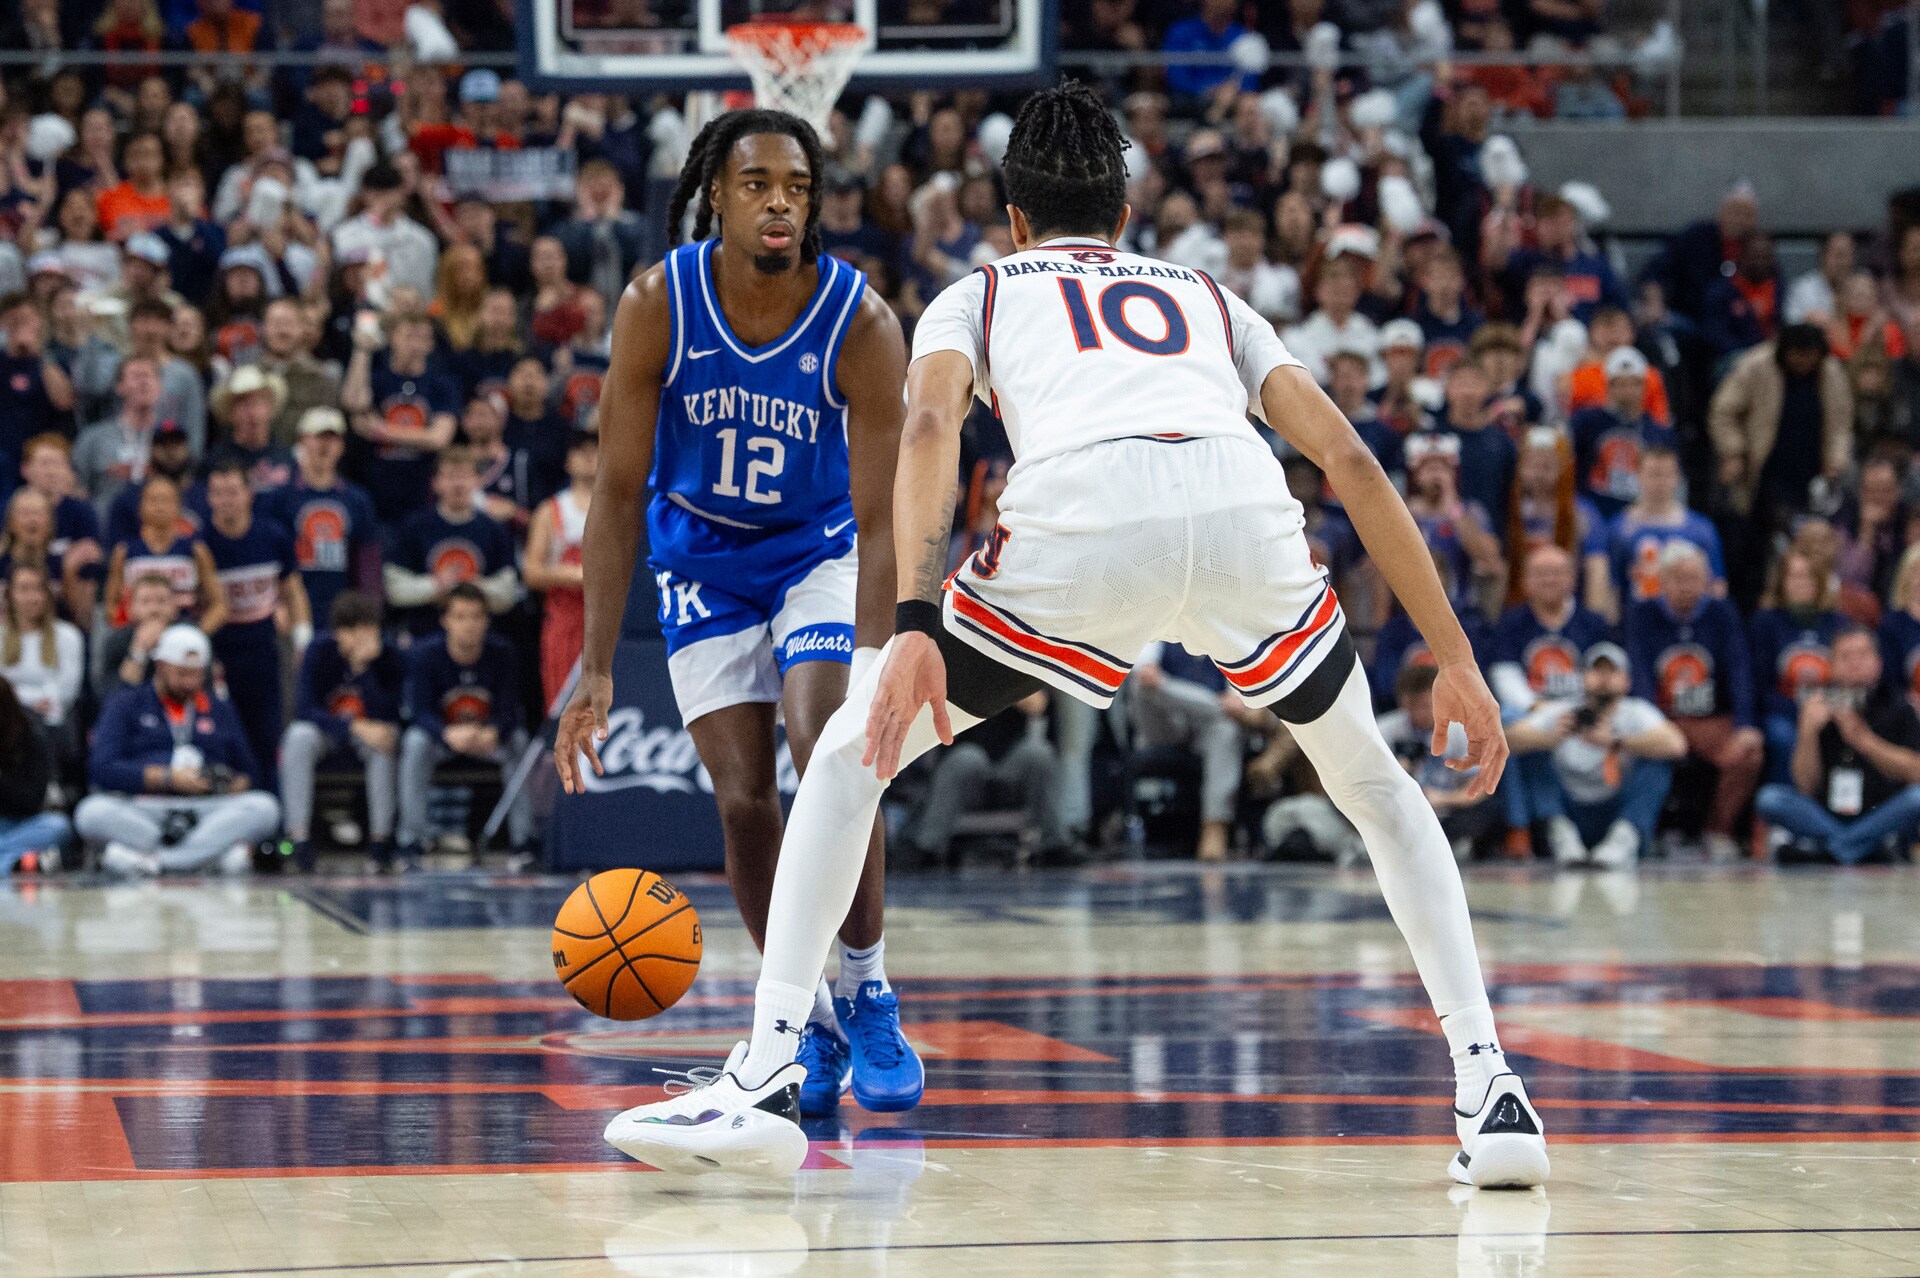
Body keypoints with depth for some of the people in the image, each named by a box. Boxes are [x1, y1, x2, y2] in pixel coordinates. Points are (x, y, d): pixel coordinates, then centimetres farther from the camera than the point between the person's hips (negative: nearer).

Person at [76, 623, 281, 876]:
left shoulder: (221, 710, 24)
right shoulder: (126, 706, 13)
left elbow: (246, 771, 24)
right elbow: (101, 768, -2)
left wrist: (237, 785, -2)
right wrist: (169, 778, -9)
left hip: (205, 811, 3)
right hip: (142, 806, -2)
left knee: (264, 807, -26)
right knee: (92, 812, -34)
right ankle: (221, 851, -36)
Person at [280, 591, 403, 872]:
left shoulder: (389, 657, -15)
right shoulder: (320, 650, -15)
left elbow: (385, 717, -26)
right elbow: (305, 710, -24)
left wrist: (365, 667, -35)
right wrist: (356, 728, -36)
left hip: (366, 736, 0)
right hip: (325, 733, 0)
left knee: (389, 738, -33)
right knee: (300, 736, -34)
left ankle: (381, 837, -29)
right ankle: (298, 836, -36)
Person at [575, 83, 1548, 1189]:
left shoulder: (976, 296, 32)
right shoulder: (1207, 297, 39)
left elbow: (931, 422, 8)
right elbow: (1349, 459, 26)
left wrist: (916, 628, -4)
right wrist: (1457, 659, 25)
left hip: (1079, 518, -2)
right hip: (1243, 508, 2)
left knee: (850, 756, 19)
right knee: (1375, 786, 27)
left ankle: (764, 1082, 8)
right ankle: (1491, 1089, 14)